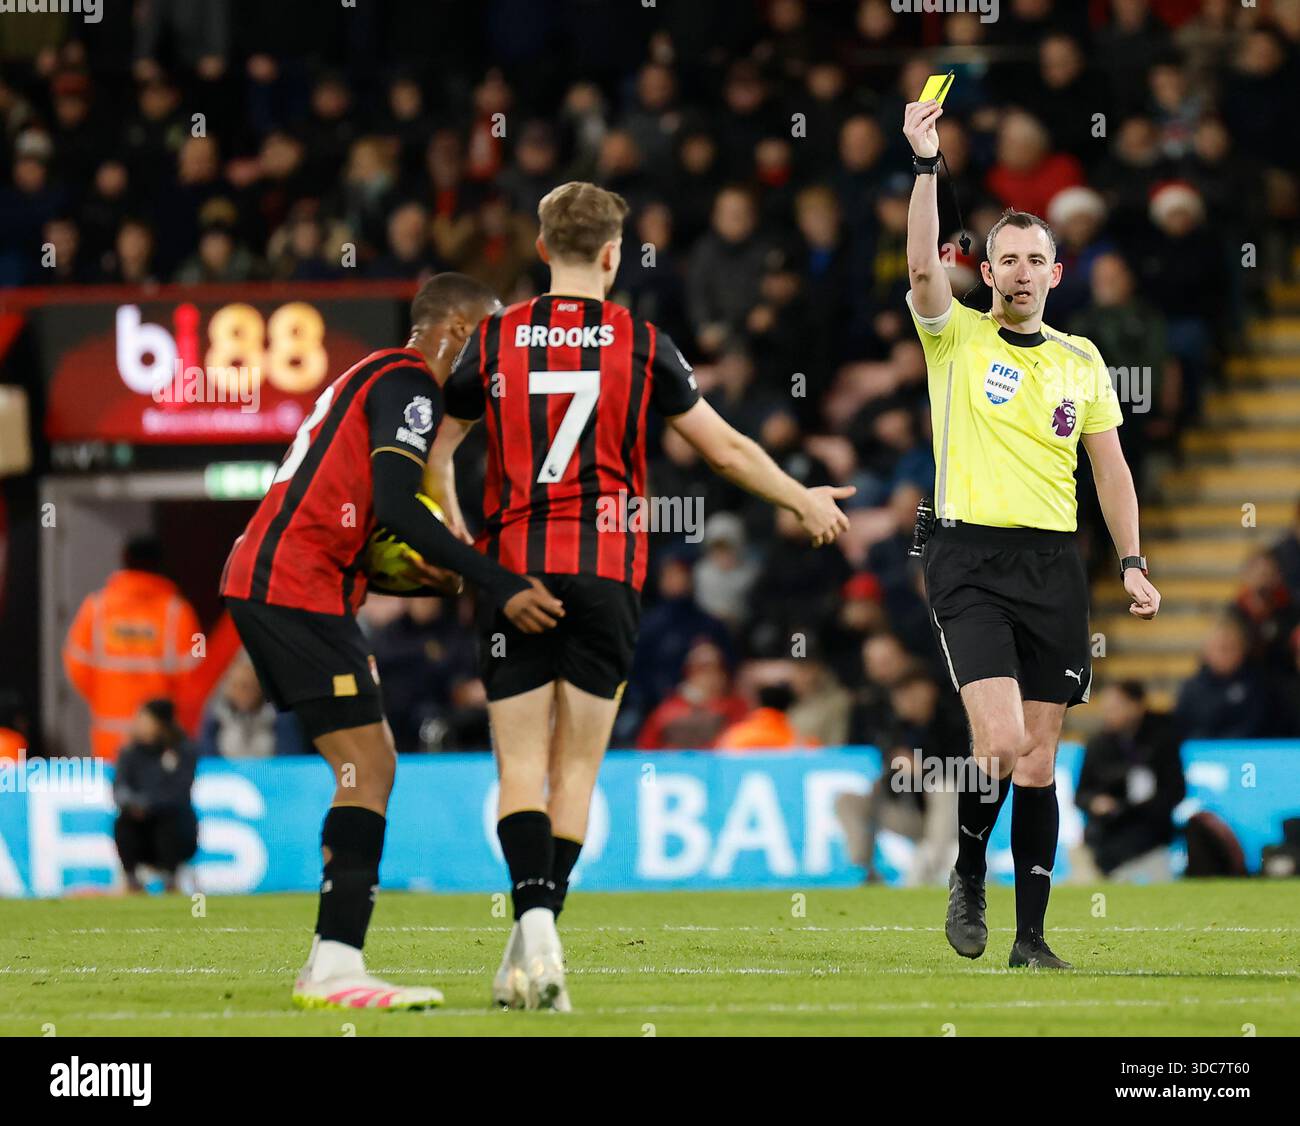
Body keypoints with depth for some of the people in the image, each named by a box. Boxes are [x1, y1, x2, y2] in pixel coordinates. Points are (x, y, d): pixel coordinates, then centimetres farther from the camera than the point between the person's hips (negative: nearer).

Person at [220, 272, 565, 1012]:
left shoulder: (378, 380, 24)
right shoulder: (408, 384, -8)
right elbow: (396, 506, -23)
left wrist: (430, 576, 7)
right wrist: (500, 584, -25)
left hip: (270, 583, 10)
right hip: (297, 588, -10)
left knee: (372, 766, 11)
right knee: (368, 765, -12)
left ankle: (332, 962, 9)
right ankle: (335, 967, -18)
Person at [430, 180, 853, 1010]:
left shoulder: (495, 341, 2)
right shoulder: (640, 344, 0)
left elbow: (435, 453, 10)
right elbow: (726, 449, 6)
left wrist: (457, 541, 25)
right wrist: (804, 501, 21)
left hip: (515, 568, 0)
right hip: (607, 572, 0)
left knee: (522, 763, 1)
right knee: (578, 766, 5)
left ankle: (533, 917, -21)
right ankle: (540, 939, -1)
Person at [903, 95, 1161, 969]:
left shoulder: (1081, 361, 12)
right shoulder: (956, 338, 2)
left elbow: (1110, 468, 14)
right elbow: (922, 266, -16)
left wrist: (1132, 562, 4)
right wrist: (926, 164, -25)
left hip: (1054, 566, 3)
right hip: (971, 560, -3)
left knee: (1040, 761, 3)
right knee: (1002, 742, -18)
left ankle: (1031, 936, 8)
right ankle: (968, 875, 8)